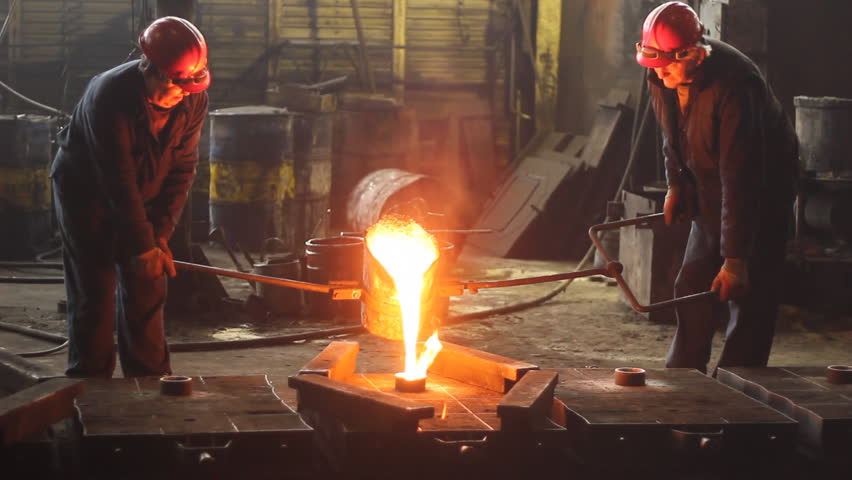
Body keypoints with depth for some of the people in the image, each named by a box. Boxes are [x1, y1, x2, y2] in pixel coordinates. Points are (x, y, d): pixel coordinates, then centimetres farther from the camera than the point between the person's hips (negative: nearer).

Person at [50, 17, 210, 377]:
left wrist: (160, 233, -15)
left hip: (142, 198, 5)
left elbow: (183, 168, -9)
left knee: (145, 288, 5)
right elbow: (118, 178, -30)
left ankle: (151, 382, 13)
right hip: (87, 194, -5)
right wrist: (143, 246, -27)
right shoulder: (110, 95, -32)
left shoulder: (193, 100, -15)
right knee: (95, 291, -7)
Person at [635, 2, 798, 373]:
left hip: (762, 190, -8)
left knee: (749, 295, -11)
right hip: (709, 192, 8)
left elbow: (740, 178, -36)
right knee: (693, 288, 12)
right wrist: (675, 183, 6)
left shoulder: (732, 85, -35)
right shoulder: (661, 77, -12)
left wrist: (735, 258, -37)